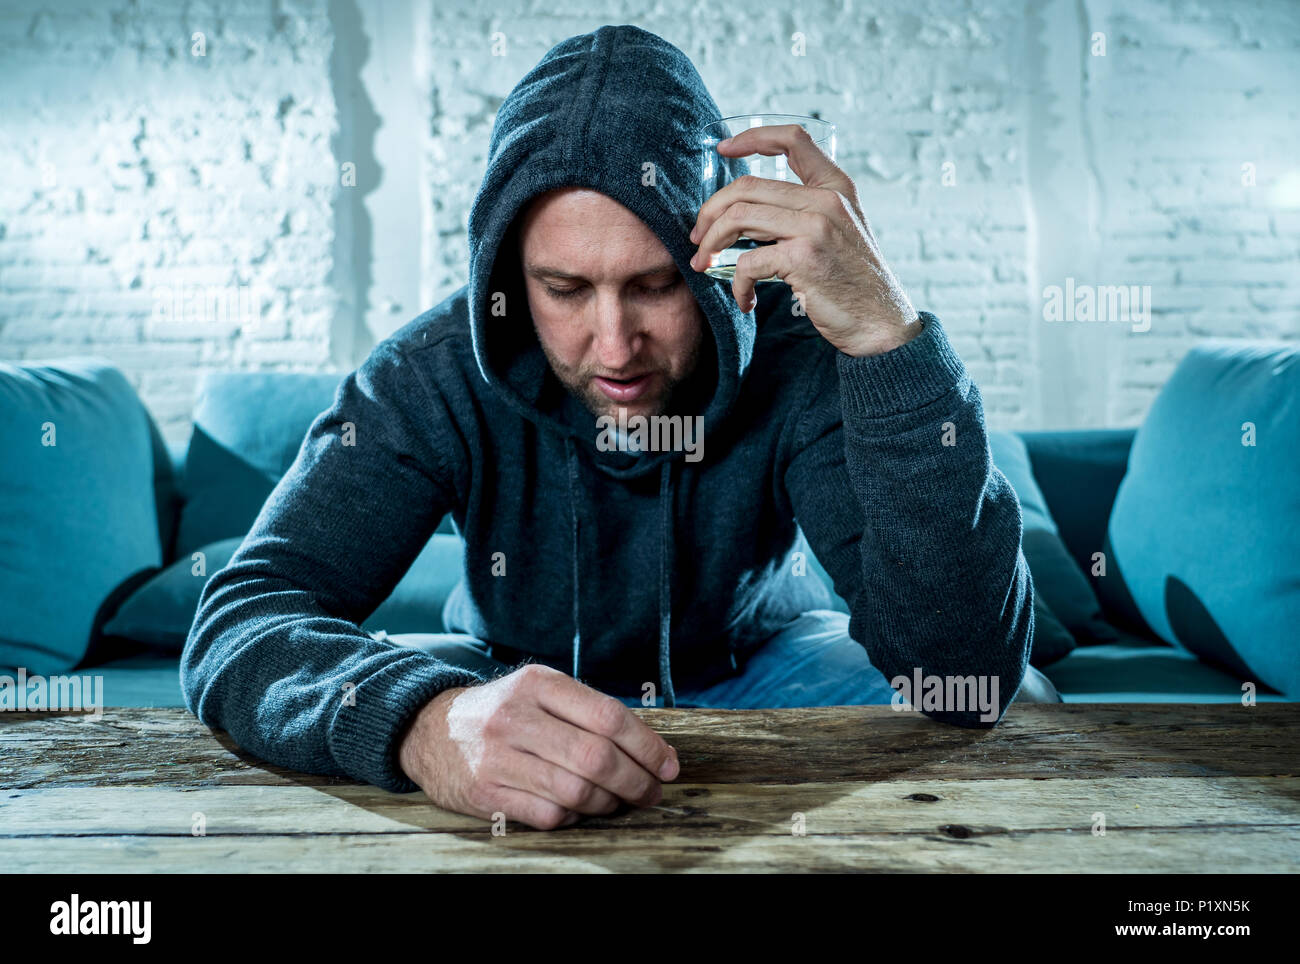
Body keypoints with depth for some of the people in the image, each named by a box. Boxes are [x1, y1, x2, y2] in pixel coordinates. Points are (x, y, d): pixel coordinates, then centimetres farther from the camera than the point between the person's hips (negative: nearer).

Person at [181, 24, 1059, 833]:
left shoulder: (798, 354, -28)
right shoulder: (438, 375, -25)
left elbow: (969, 679, -36)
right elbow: (237, 625, -32)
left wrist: (887, 330, -46)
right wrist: (424, 722, -55)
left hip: (754, 661, 0)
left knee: (1018, 705, -22)